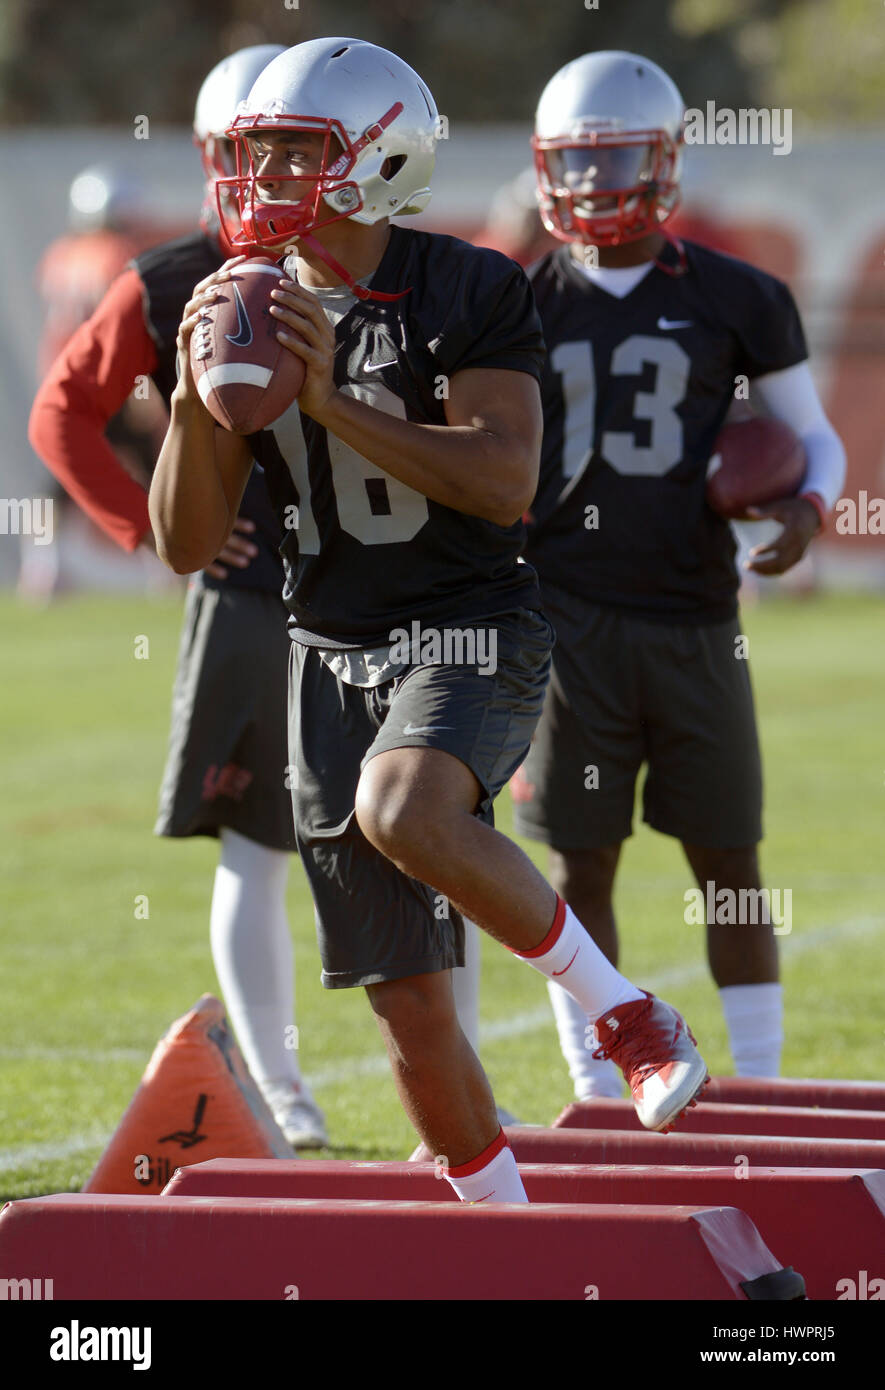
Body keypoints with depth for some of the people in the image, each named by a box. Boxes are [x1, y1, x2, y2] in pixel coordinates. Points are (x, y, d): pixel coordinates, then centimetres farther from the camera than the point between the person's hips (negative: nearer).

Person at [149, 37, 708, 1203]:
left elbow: (506, 484, -20)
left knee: (405, 814, -37)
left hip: (470, 628, -5)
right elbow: (189, 546, 4)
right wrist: (196, 396, -13)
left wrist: (332, 402, -25)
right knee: (408, 1004, 3)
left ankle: (621, 1011, -17)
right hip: (331, 655, 5)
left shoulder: (467, 294, -8)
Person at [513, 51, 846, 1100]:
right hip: (570, 621, 1)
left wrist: (806, 509, -11)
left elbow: (813, 436, 10)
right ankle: (600, 1101, 11)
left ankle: (762, 1091, 13)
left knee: (728, 865, 4)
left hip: (695, 621, 0)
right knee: (581, 866, 3)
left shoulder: (734, 302, 2)